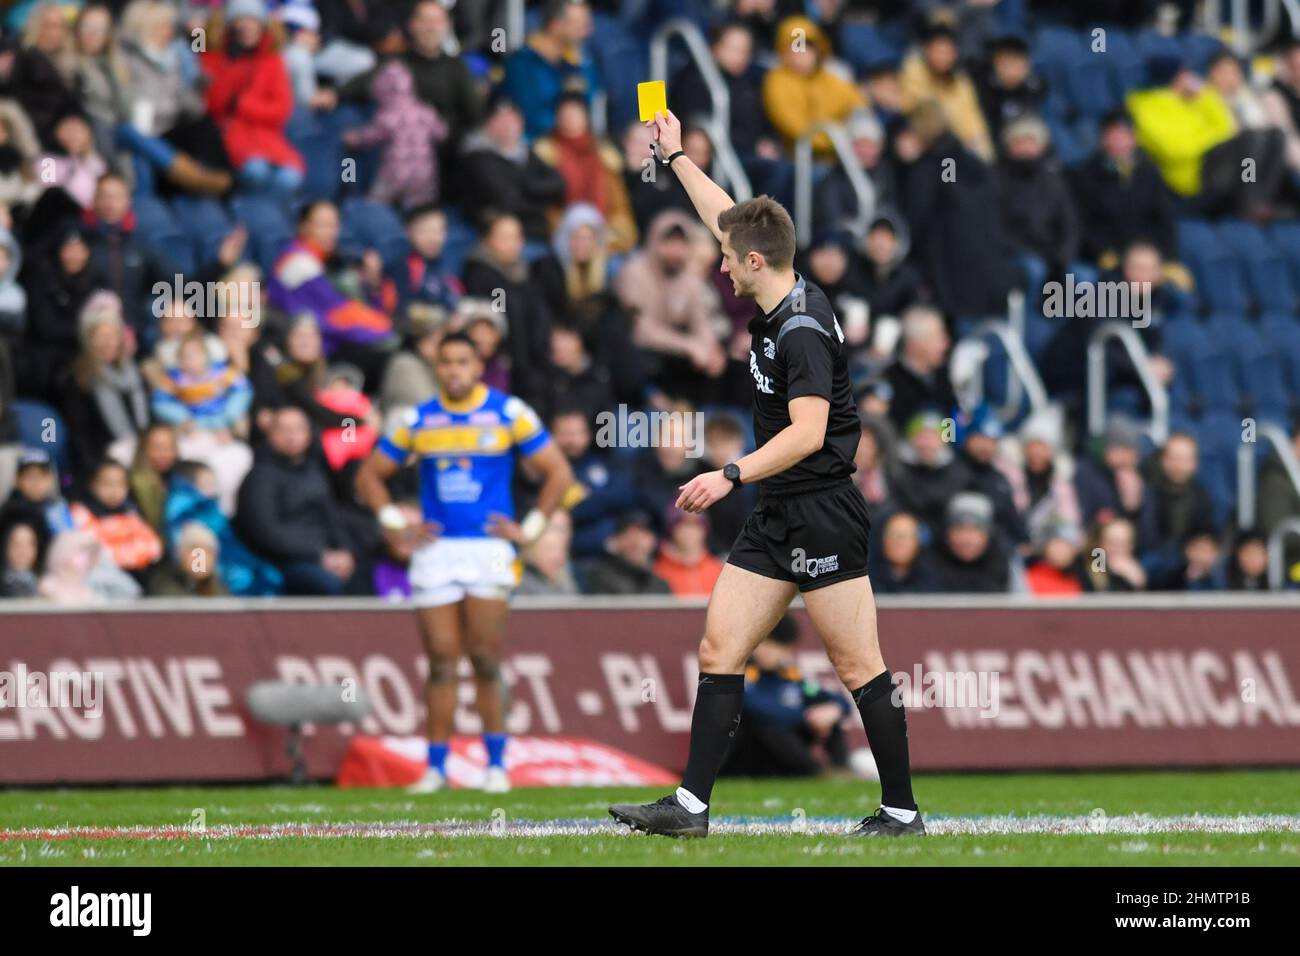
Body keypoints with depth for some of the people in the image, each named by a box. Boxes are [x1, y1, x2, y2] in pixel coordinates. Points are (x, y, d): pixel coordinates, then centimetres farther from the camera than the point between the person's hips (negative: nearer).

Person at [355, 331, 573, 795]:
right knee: (441, 660, 0)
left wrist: (530, 529, -2)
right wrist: (395, 526, 7)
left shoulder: (509, 413, 2)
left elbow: (558, 473, 5)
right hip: (435, 549, 2)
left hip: (488, 546, -2)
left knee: (485, 660, -7)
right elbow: (370, 475, 18)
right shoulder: (419, 421, 9)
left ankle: (496, 761, 0)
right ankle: (436, 765, 3)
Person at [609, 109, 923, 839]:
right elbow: (729, 219, 24)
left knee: (860, 668, -4)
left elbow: (808, 430, -29)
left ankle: (902, 811, 2)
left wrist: (732, 476, -35)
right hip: (778, 520, 10)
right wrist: (678, 156, 31)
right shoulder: (779, 304, 8)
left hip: (823, 517, -10)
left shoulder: (803, 330, -19)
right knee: (719, 652, 5)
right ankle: (692, 806, 5)